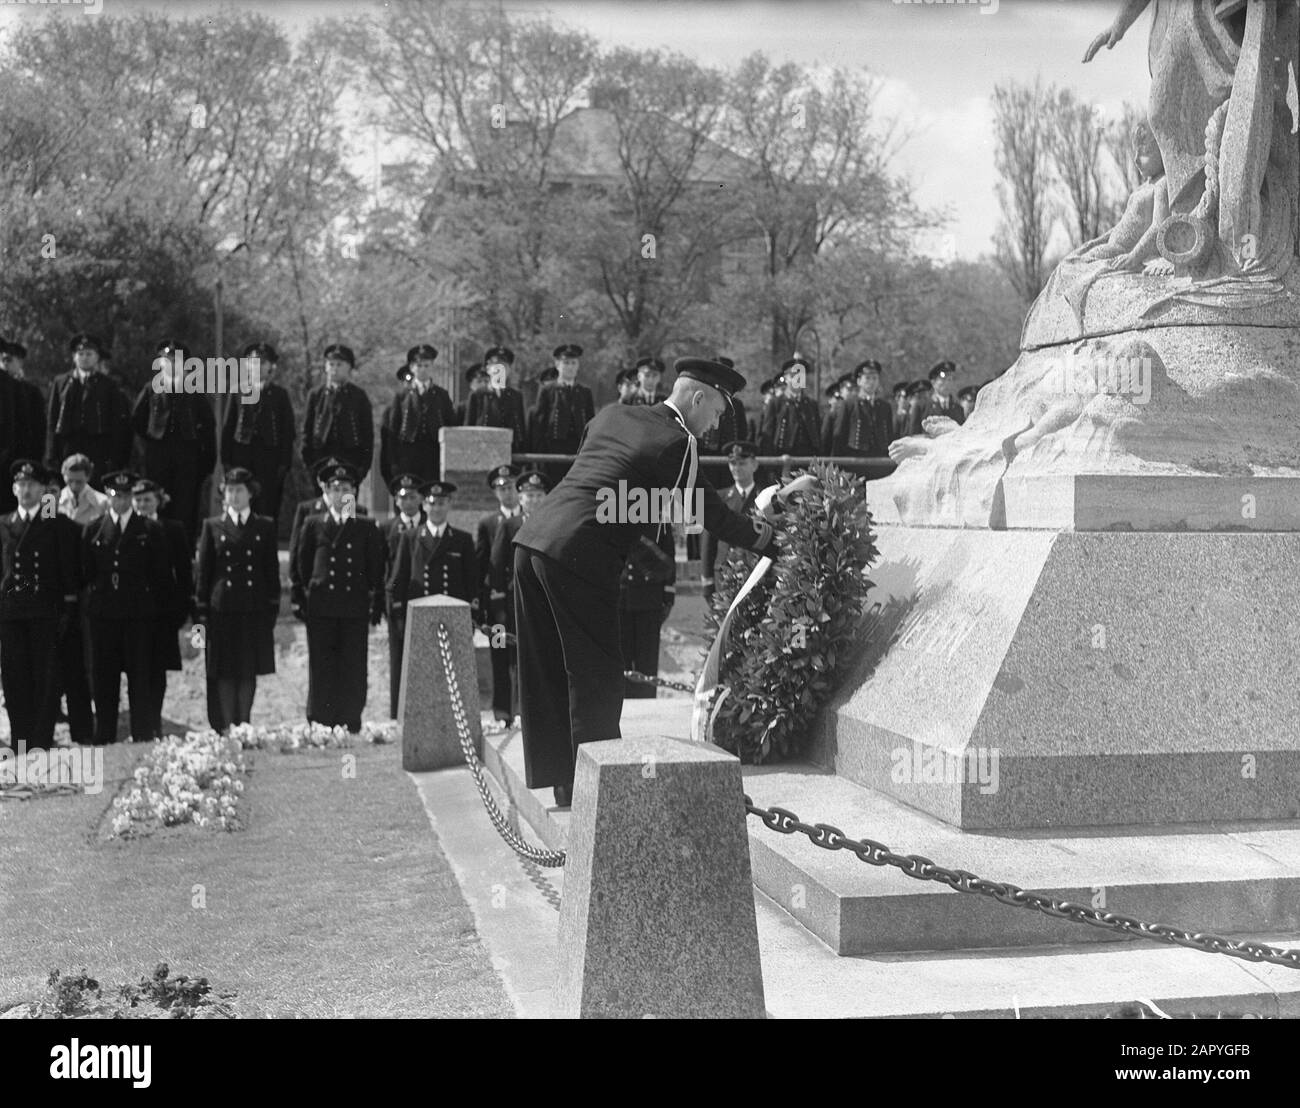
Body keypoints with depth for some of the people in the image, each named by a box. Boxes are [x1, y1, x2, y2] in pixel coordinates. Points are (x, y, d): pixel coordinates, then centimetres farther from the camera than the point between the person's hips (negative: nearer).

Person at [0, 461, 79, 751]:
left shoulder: (57, 524, 3)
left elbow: (68, 567, 1)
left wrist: (69, 607, -5)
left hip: (45, 610, -3)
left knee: (46, 677, -2)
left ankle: (42, 739, 2)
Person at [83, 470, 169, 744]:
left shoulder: (150, 530, 5)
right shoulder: (93, 531, 9)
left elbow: (162, 573, 4)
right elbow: (85, 572, 10)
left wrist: (158, 606, 0)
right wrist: (90, 601, 3)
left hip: (139, 615, -2)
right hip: (103, 614, 2)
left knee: (140, 678, -1)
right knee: (104, 679, 5)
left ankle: (143, 739, 3)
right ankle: (104, 740, 12)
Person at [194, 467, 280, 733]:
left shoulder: (265, 527, 8)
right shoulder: (213, 526, 7)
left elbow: (272, 570, 8)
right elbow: (202, 572, 5)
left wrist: (273, 610, 2)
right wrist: (201, 615, -1)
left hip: (255, 611, 1)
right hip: (221, 609, -1)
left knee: (249, 673, 5)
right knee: (223, 673, 0)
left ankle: (243, 726, 15)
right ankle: (224, 728, 7)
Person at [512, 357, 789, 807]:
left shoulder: (611, 415, 17)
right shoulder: (677, 443, -4)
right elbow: (708, 513, 3)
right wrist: (771, 543, 16)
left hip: (532, 537, 8)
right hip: (578, 555, -8)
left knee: (548, 671, 14)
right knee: (596, 674, 2)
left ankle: (561, 781, 24)